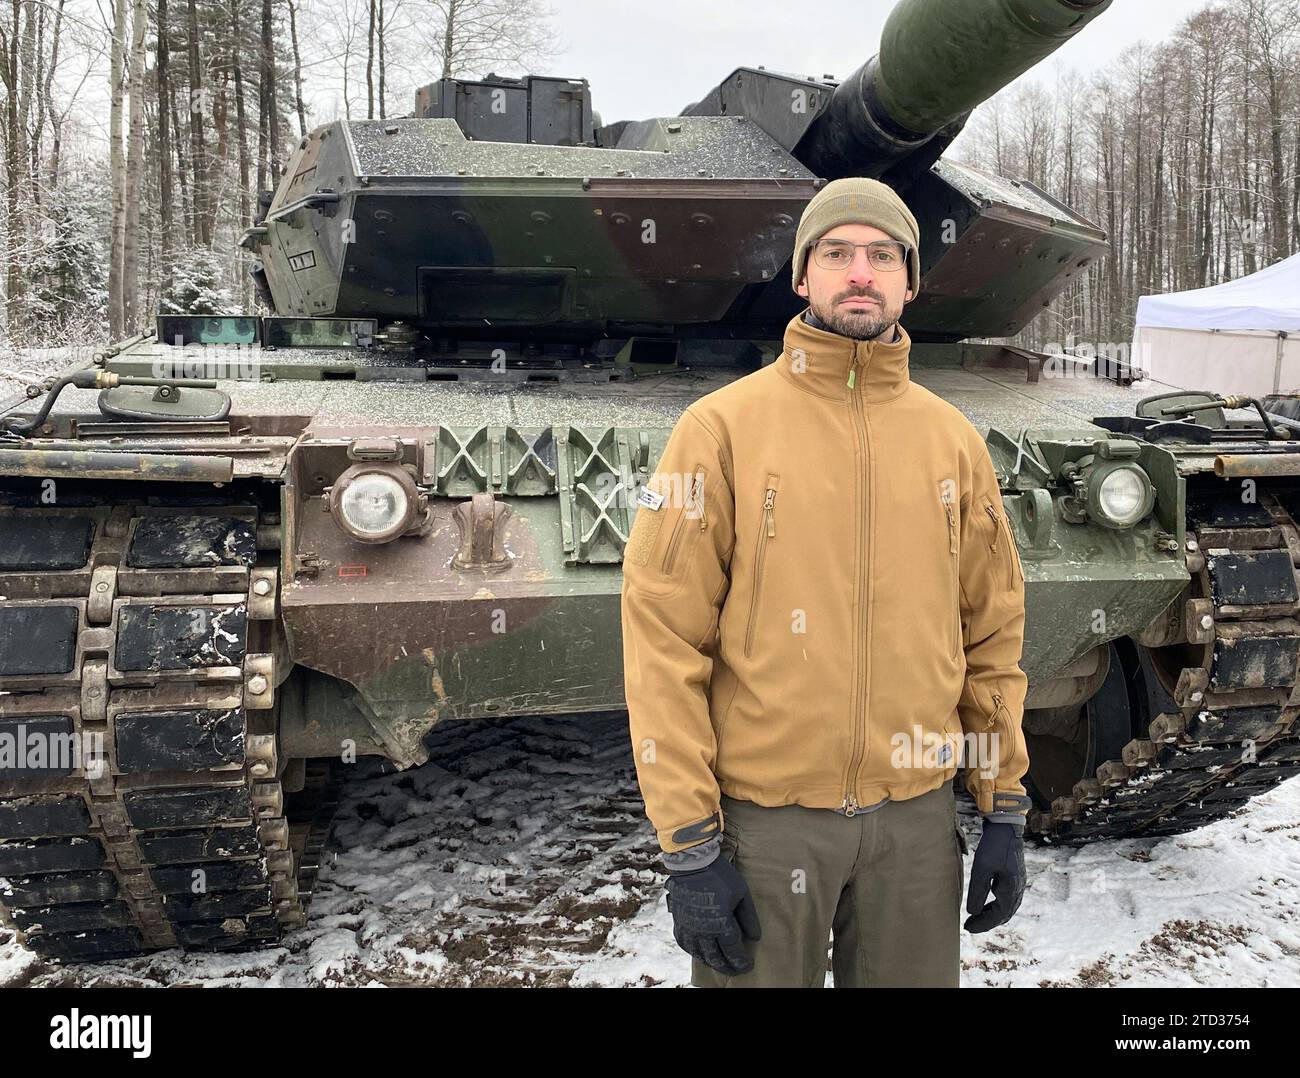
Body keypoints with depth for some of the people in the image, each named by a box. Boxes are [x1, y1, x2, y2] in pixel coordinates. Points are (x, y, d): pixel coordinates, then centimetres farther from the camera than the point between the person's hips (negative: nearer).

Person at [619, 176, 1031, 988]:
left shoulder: (953, 439, 5)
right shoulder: (723, 427, -7)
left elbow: (994, 634, 10)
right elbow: (664, 640, -10)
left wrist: (1007, 807, 9)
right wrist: (690, 844, -11)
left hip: (917, 817, 4)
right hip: (763, 816, -3)